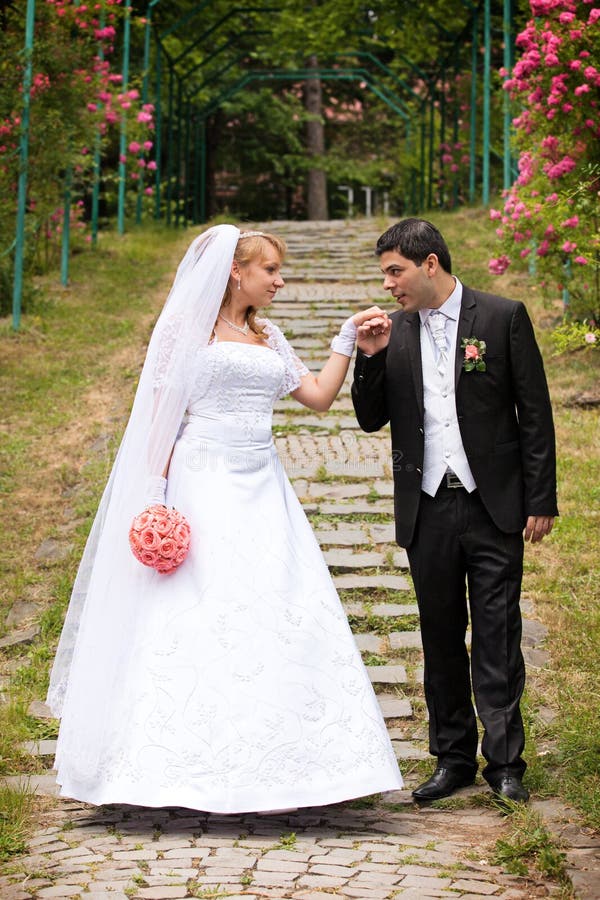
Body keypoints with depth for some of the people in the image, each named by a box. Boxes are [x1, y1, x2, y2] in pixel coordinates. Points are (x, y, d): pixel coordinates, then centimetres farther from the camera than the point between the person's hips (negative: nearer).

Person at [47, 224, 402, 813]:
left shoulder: (267, 338, 18)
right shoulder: (186, 328, 1)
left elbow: (319, 396, 18)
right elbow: (160, 414, -3)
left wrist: (349, 338, 13)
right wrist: (160, 499, -11)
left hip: (262, 492, 6)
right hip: (204, 484, -6)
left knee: (278, 619, -2)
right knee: (199, 616, -9)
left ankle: (263, 768, 2)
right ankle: (199, 771, -5)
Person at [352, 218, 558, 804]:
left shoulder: (503, 317, -4)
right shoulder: (393, 332, 6)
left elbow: (535, 412, -2)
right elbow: (371, 419, 8)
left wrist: (540, 500, -5)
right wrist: (370, 358, -9)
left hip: (493, 507, -3)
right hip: (427, 509, 4)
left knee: (497, 637, -1)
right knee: (441, 639, 10)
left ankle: (504, 762, 8)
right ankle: (452, 757, 21)